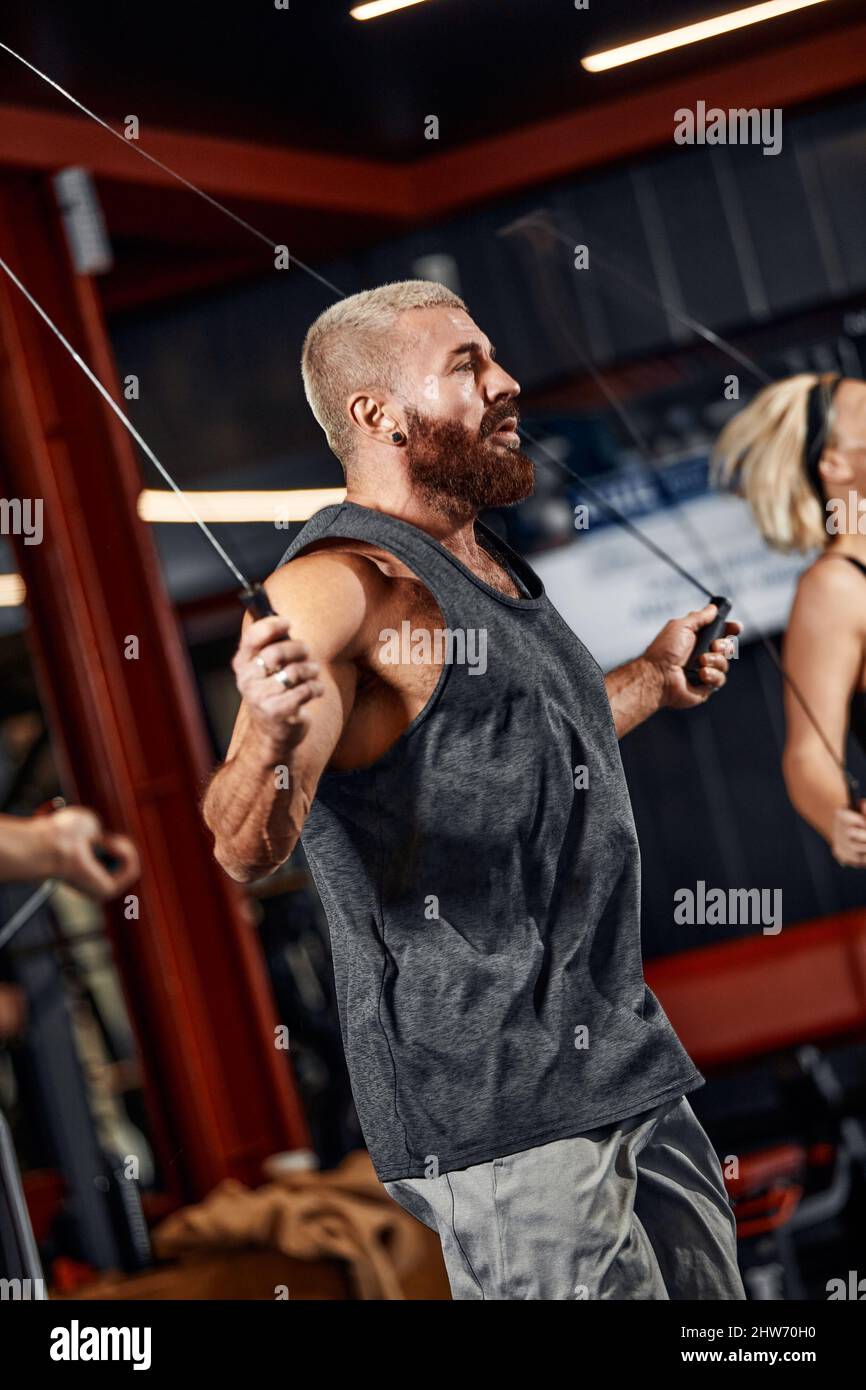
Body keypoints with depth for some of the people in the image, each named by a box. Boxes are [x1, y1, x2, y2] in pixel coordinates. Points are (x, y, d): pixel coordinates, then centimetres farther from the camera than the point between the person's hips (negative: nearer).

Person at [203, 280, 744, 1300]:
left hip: (623, 1062, 9)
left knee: (705, 1284, 14)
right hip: (497, 1106, -9)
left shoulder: (491, 566, 15)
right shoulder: (337, 585, -13)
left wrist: (652, 679, 39)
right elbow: (246, 851, -22)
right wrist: (267, 737, -43)